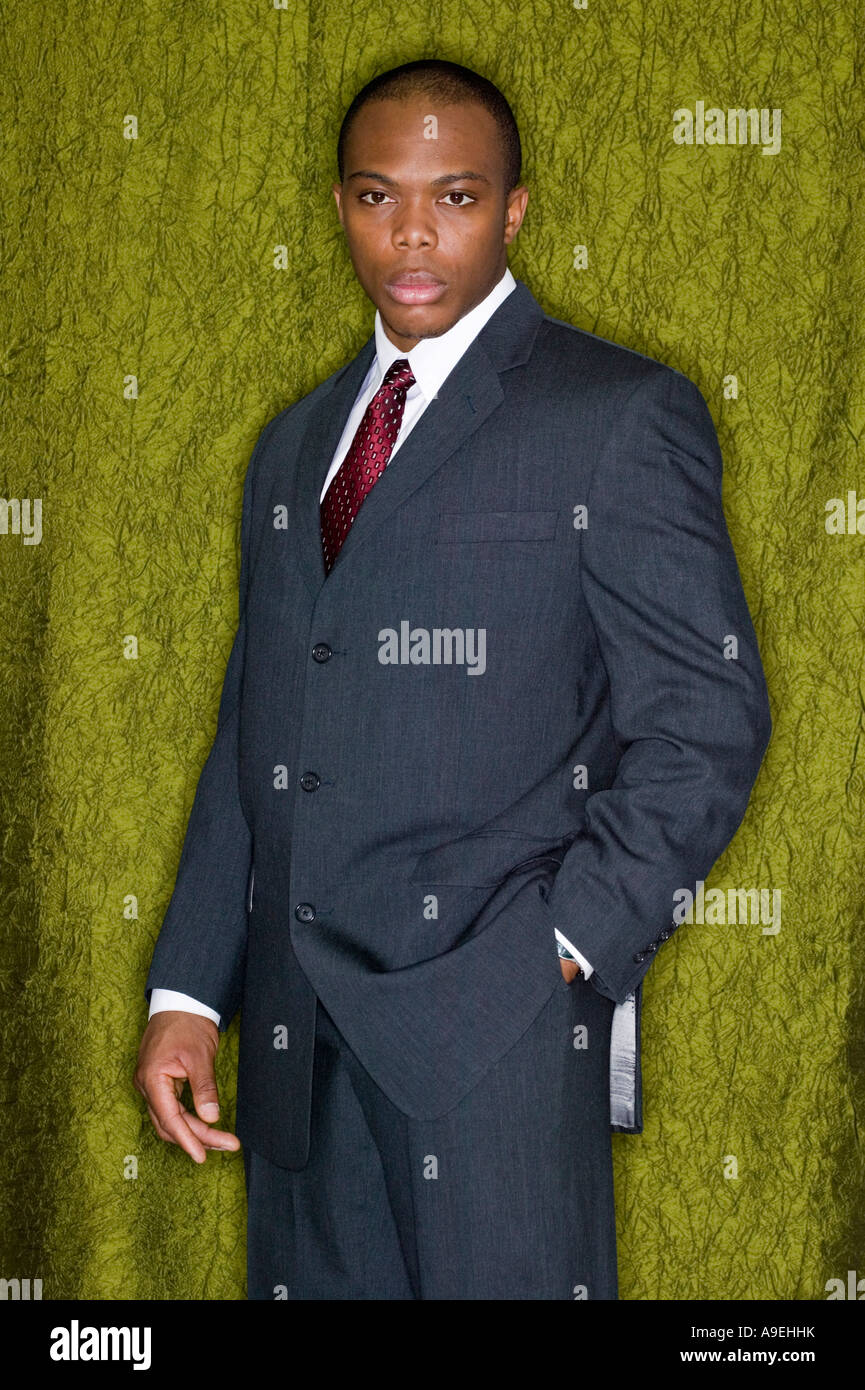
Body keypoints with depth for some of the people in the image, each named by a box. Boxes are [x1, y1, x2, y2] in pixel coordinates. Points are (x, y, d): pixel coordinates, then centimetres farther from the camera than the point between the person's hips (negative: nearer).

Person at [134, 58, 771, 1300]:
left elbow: (707, 720, -6)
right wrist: (186, 992, 10)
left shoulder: (621, 416, -2)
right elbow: (249, 737, 17)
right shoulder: (295, 445, 17)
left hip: (498, 1012, -5)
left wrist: (564, 946, -13)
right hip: (300, 1038, 5)